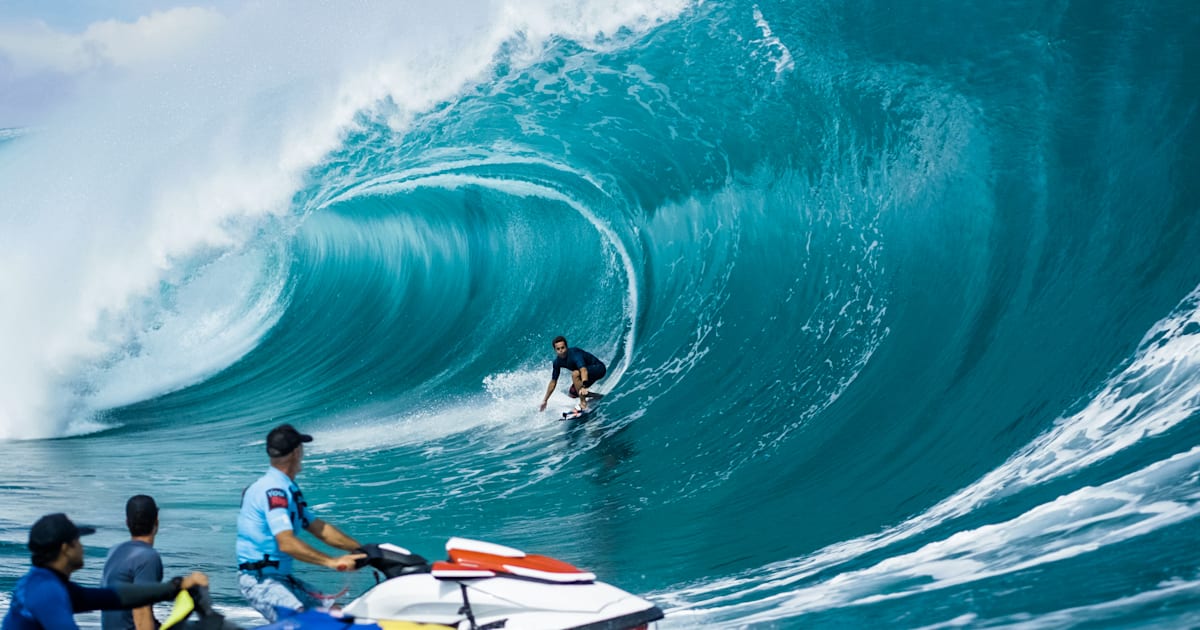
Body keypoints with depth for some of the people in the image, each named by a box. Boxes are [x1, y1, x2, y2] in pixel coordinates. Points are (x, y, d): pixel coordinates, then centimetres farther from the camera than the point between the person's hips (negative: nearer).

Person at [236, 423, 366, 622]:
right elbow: (287, 543, -29)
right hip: (260, 580, -10)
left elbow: (319, 528, 15)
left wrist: (362, 550, 10)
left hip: (283, 577, 10)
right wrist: (331, 562, -32)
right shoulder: (273, 490, -18)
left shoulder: (289, 490, 13)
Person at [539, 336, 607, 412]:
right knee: (572, 395, 7)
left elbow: (583, 370, -49)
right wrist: (545, 400, 6)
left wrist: (584, 386, -66)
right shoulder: (557, 362, -8)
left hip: (598, 368, -9)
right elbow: (553, 382, 4)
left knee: (575, 374, -33)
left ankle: (583, 403, -27)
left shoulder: (574, 353, -31)